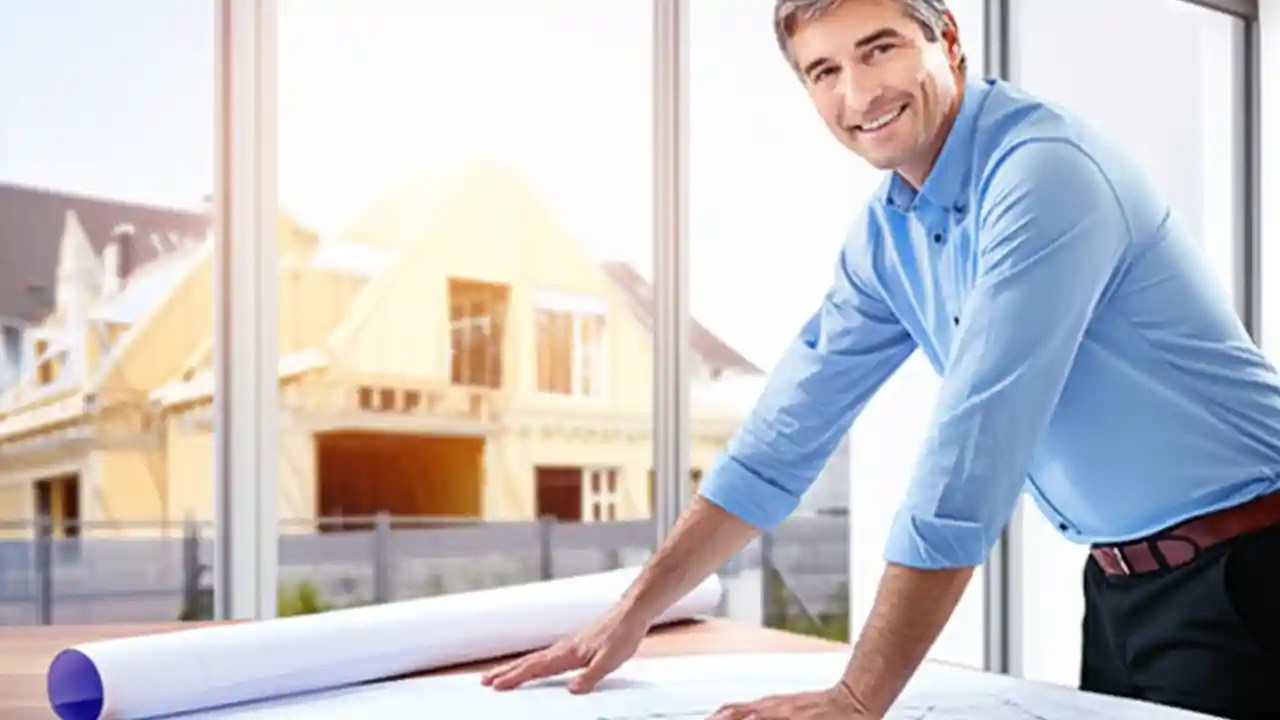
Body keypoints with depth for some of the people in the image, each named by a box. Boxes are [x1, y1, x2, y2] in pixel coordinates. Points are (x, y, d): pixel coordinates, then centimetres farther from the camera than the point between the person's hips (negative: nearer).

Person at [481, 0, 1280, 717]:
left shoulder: (1046, 171, -23)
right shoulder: (886, 230, 2)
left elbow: (973, 448, -29)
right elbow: (786, 432, 5)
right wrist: (634, 613, 4)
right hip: (1120, 581, 7)